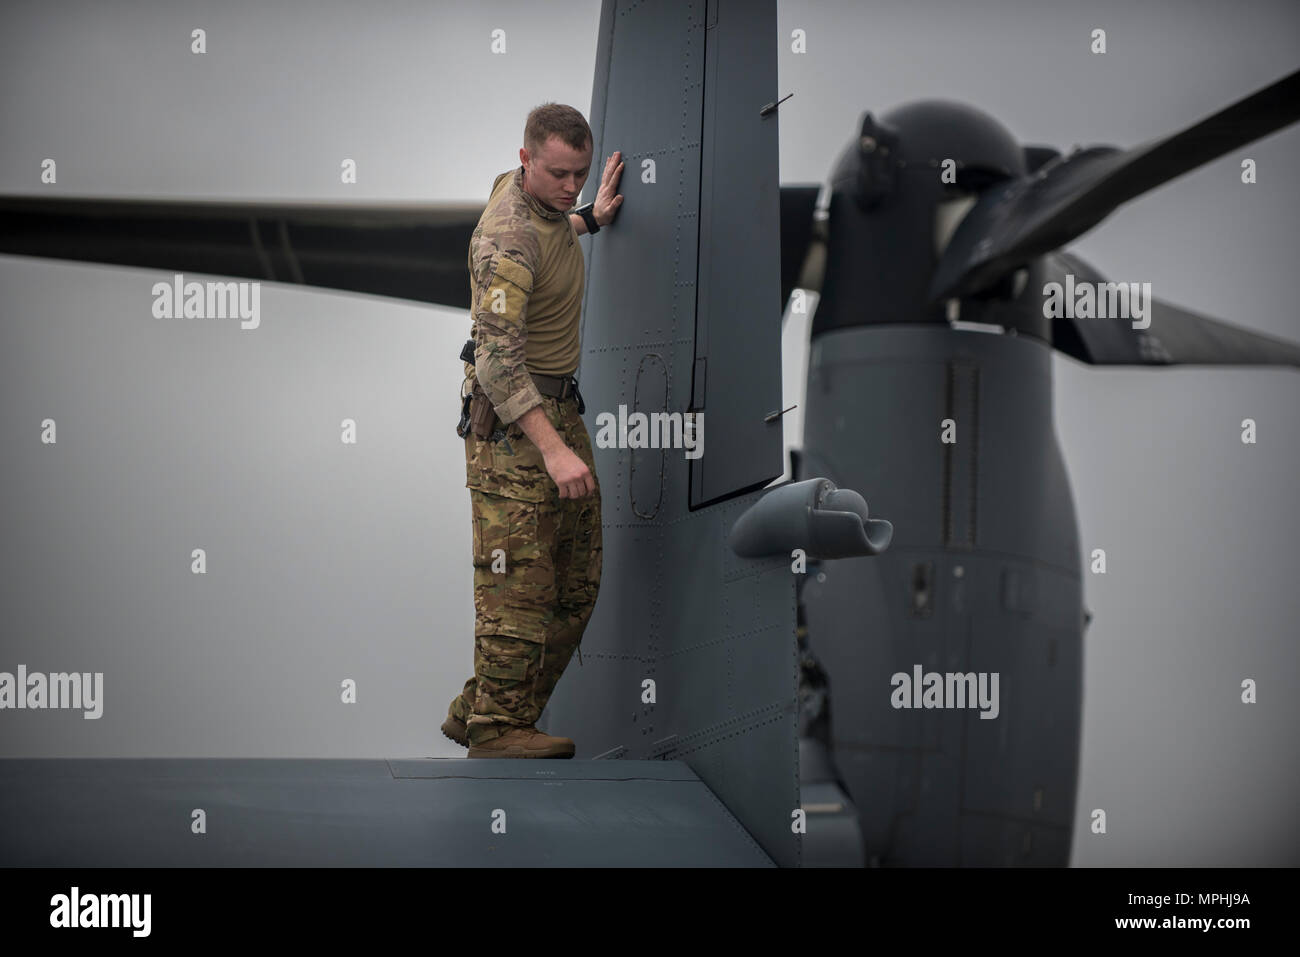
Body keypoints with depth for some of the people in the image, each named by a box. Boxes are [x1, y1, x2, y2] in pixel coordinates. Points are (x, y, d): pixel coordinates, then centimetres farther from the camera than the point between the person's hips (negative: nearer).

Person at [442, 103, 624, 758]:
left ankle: (477, 711, 18)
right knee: (518, 582, -7)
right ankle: (495, 729, 3)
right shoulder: (507, 241, -22)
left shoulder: (534, 195, 7)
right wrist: (552, 449, -35)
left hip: (561, 405, 10)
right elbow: (498, 357, -30)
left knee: (576, 584, 10)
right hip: (511, 418, -10)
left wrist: (592, 218, 28)